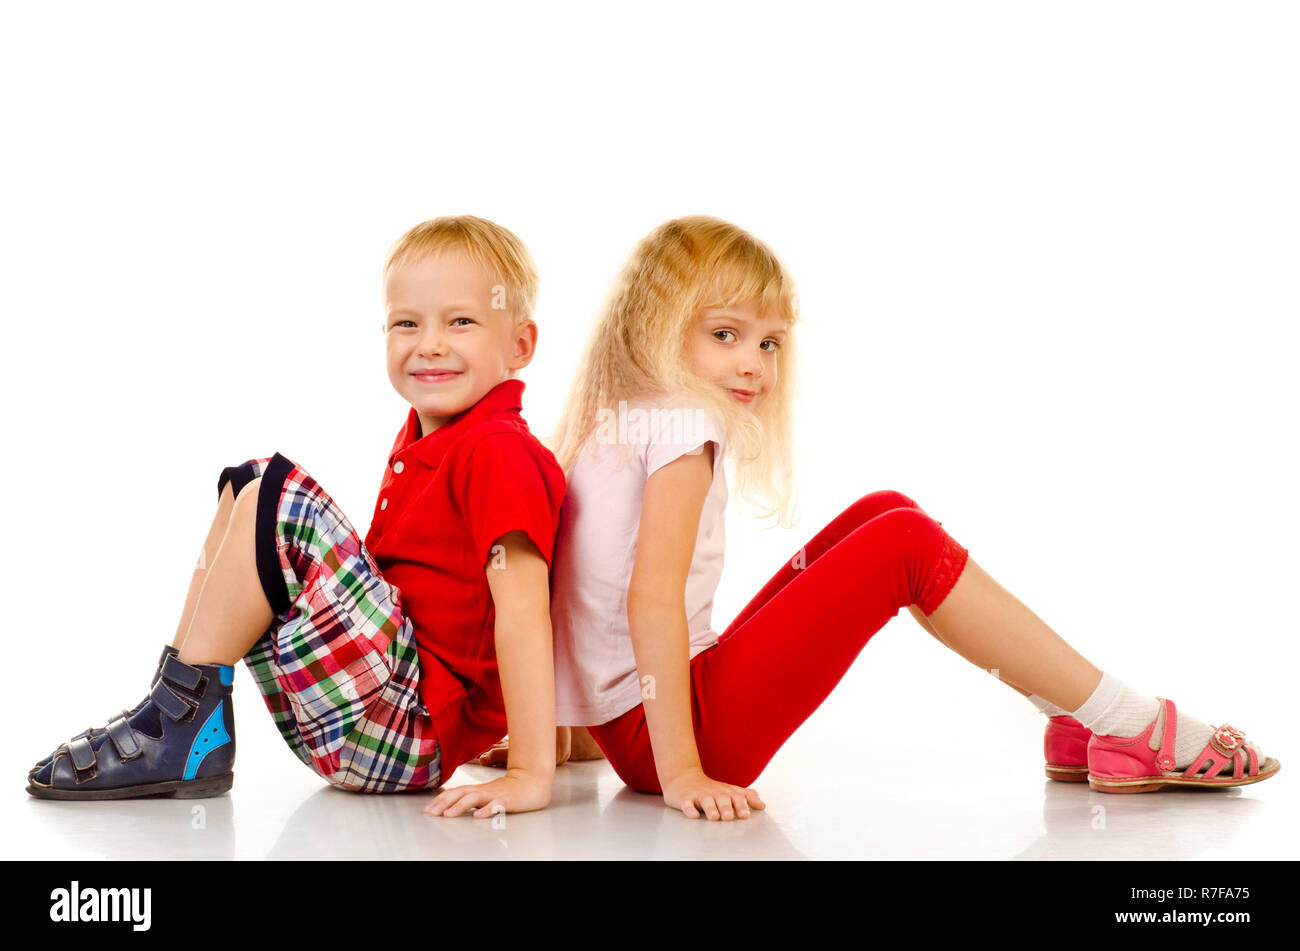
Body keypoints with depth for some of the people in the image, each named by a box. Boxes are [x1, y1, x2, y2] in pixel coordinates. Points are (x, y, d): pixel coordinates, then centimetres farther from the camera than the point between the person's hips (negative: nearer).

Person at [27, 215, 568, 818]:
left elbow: (522, 608, -25)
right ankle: (180, 700, 4)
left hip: (416, 729, -9)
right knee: (247, 485, 13)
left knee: (273, 497, -19)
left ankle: (185, 724, -10)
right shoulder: (420, 440, 12)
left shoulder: (499, 452, -16)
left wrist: (531, 776, -31)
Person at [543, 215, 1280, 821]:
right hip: (670, 733, -10)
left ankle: (1074, 723, 9)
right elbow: (653, 598, -25)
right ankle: (1134, 729, -6)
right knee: (905, 545, -12)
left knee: (883, 514, 12)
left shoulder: (609, 422, 14)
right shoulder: (683, 423, -14)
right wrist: (680, 772, -26)